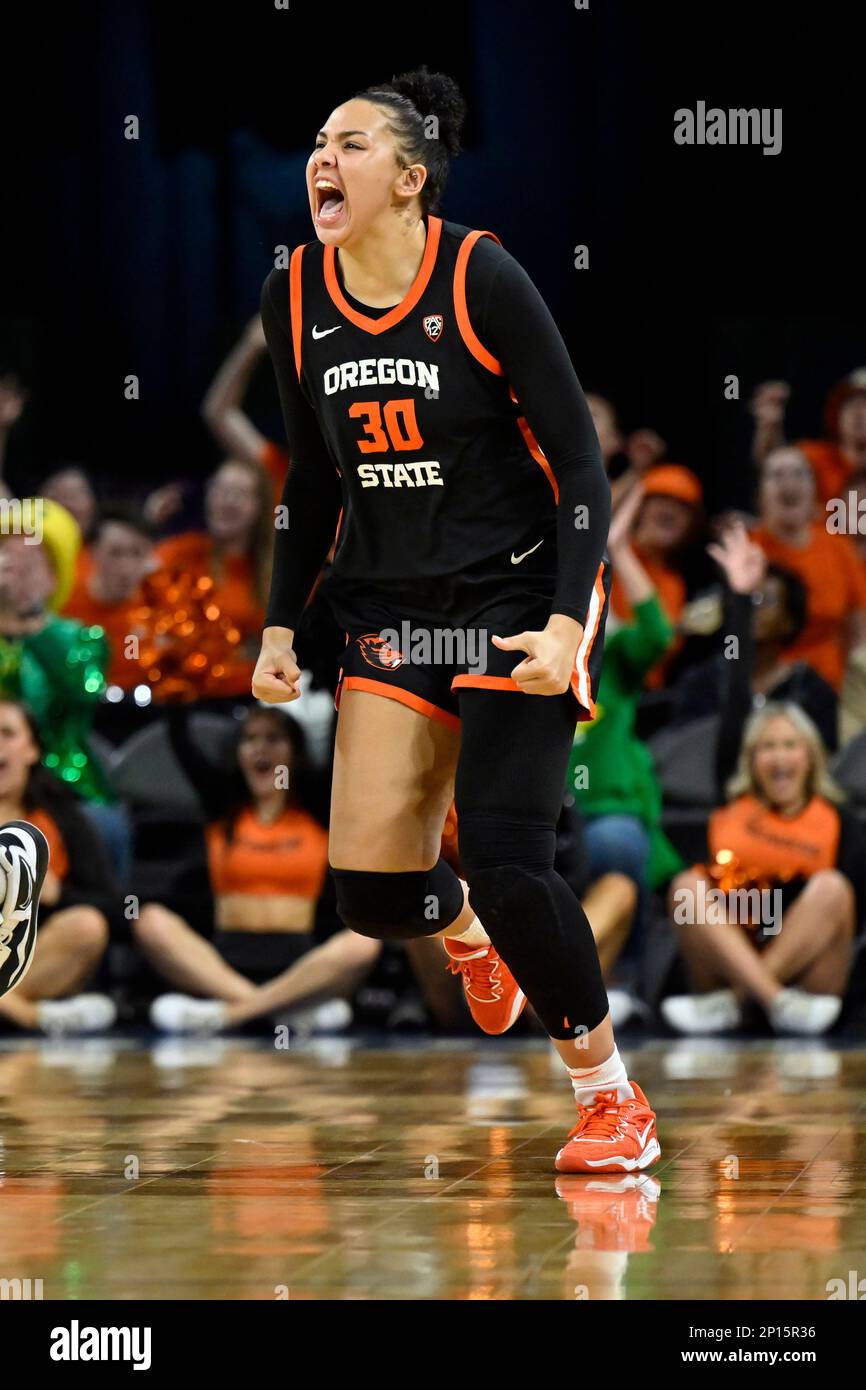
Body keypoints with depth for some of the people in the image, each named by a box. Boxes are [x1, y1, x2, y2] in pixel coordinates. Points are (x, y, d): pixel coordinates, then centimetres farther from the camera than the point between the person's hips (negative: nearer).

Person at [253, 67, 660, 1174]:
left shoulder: (482, 281, -15)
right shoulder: (295, 301, 0)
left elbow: (580, 461, -12)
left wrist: (567, 623, -22)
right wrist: (281, 625, 12)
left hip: (519, 593, -5)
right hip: (391, 604, 5)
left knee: (504, 864, -17)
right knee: (372, 891, -6)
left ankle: (612, 1097, 4)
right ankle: (467, 935, 33)